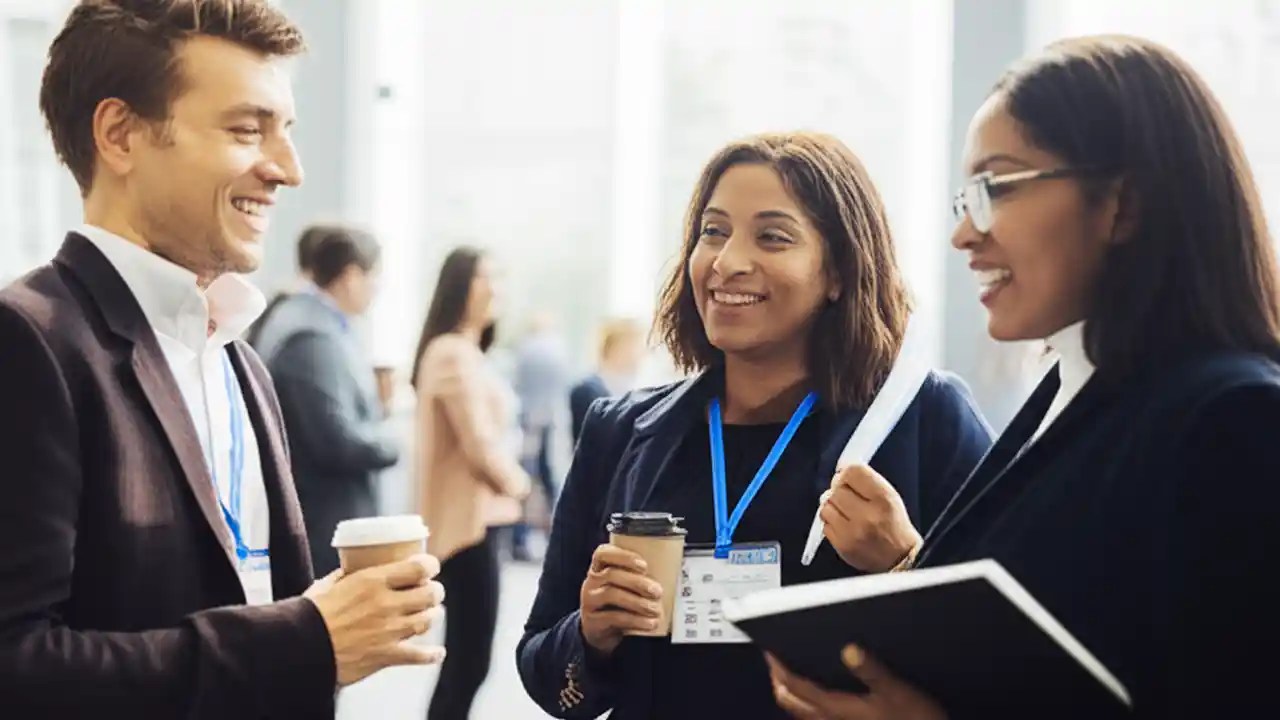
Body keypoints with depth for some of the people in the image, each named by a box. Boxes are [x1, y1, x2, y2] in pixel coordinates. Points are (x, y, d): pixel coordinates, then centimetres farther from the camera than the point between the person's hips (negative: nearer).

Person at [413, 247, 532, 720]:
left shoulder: (463, 352, 18)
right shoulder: (454, 353, -14)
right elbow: (478, 442, -18)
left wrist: (506, 478, 5)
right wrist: (514, 480, -2)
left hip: (471, 516, 10)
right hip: (469, 519, -10)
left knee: (463, 659, 13)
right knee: (470, 660, -8)